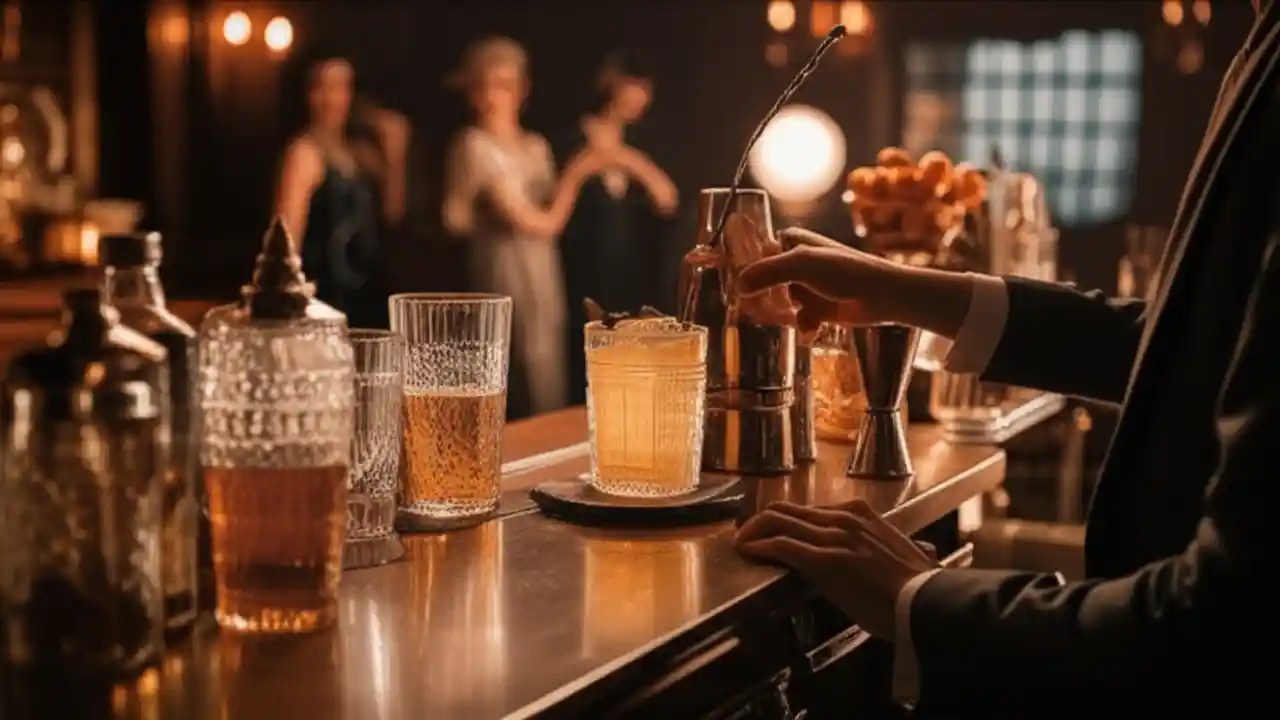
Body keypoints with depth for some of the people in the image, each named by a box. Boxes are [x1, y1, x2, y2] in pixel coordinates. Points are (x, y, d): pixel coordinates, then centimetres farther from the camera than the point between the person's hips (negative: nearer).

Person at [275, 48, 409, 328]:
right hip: (328, 297, -8)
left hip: (367, 292, 8)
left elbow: (391, 212, 16)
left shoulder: (358, 150, 10)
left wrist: (394, 152, 4)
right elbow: (288, 238, -19)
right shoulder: (305, 153, -11)